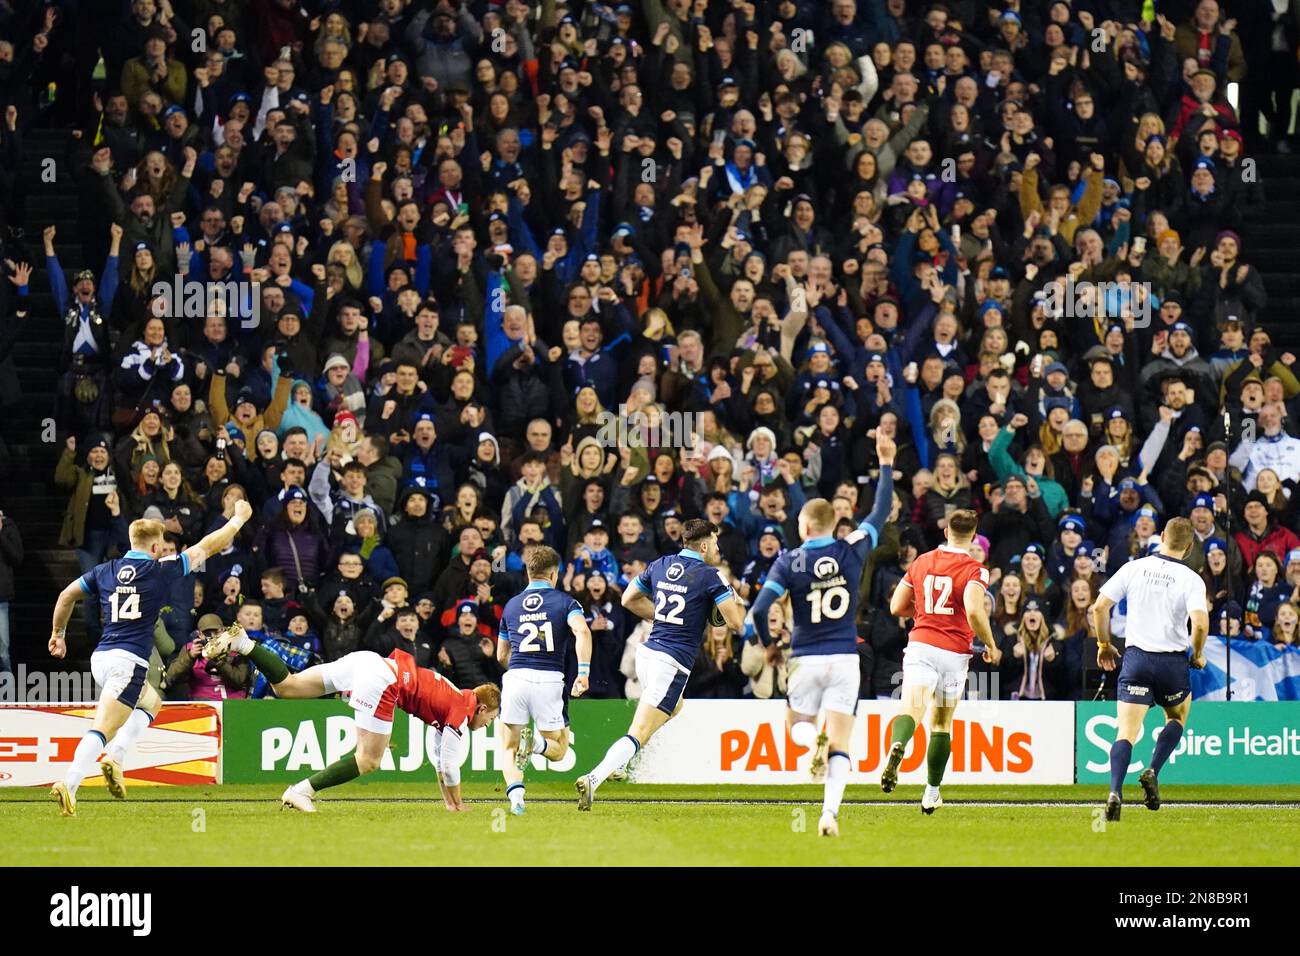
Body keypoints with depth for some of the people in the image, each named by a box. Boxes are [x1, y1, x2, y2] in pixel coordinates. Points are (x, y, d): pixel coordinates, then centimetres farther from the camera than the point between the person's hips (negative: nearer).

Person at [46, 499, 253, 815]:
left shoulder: (105, 571, 12)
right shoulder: (161, 570, -1)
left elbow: (66, 595, 15)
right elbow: (206, 547, 9)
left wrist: (58, 633, 28)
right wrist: (239, 519, 23)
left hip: (100, 658, 7)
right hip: (128, 661, -7)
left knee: (151, 703, 29)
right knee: (103, 730, -14)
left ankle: (115, 758, 10)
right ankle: (68, 785, -31)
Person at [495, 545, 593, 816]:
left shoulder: (512, 605, 16)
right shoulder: (564, 601, 5)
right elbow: (582, 631, -16)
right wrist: (583, 672, -18)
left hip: (515, 679, 2)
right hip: (549, 680, -2)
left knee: (509, 748, 10)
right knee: (558, 750, 11)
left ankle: (515, 791, -20)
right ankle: (537, 742, -24)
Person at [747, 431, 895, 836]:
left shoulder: (789, 562, -6)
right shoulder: (852, 552, -2)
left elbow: (760, 609, -12)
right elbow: (881, 512, 10)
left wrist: (767, 646, 6)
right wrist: (886, 464, 17)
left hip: (806, 659, -1)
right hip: (845, 658, 1)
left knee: (797, 725, 20)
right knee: (840, 747, 1)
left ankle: (814, 741, -17)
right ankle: (830, 813, -17)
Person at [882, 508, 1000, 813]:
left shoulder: (921, 562, 9)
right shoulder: (974, 570, -5)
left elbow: (896, 606, 12)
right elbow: (974, 611, -21)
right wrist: (991, 646, -6)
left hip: (920, 644, 1)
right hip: (954, 652, -1)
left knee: (912, 709, -16)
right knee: (942, 723, 14)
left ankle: (896, 747, -50)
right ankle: (932, 792, 20)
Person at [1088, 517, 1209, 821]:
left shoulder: (1134, 568, 1)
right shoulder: (1191, 580, -6)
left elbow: (1099, 606, 0)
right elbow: (1200, 624, -18)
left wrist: (1104, 644, 15)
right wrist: (1198, 655, 1)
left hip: (1136, 658, 1)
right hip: (1173, 660, -1)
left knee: (1126, 732, -3)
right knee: (1177, 716, 27)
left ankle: (1115, 792, -24)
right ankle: (1152, 772, 6)